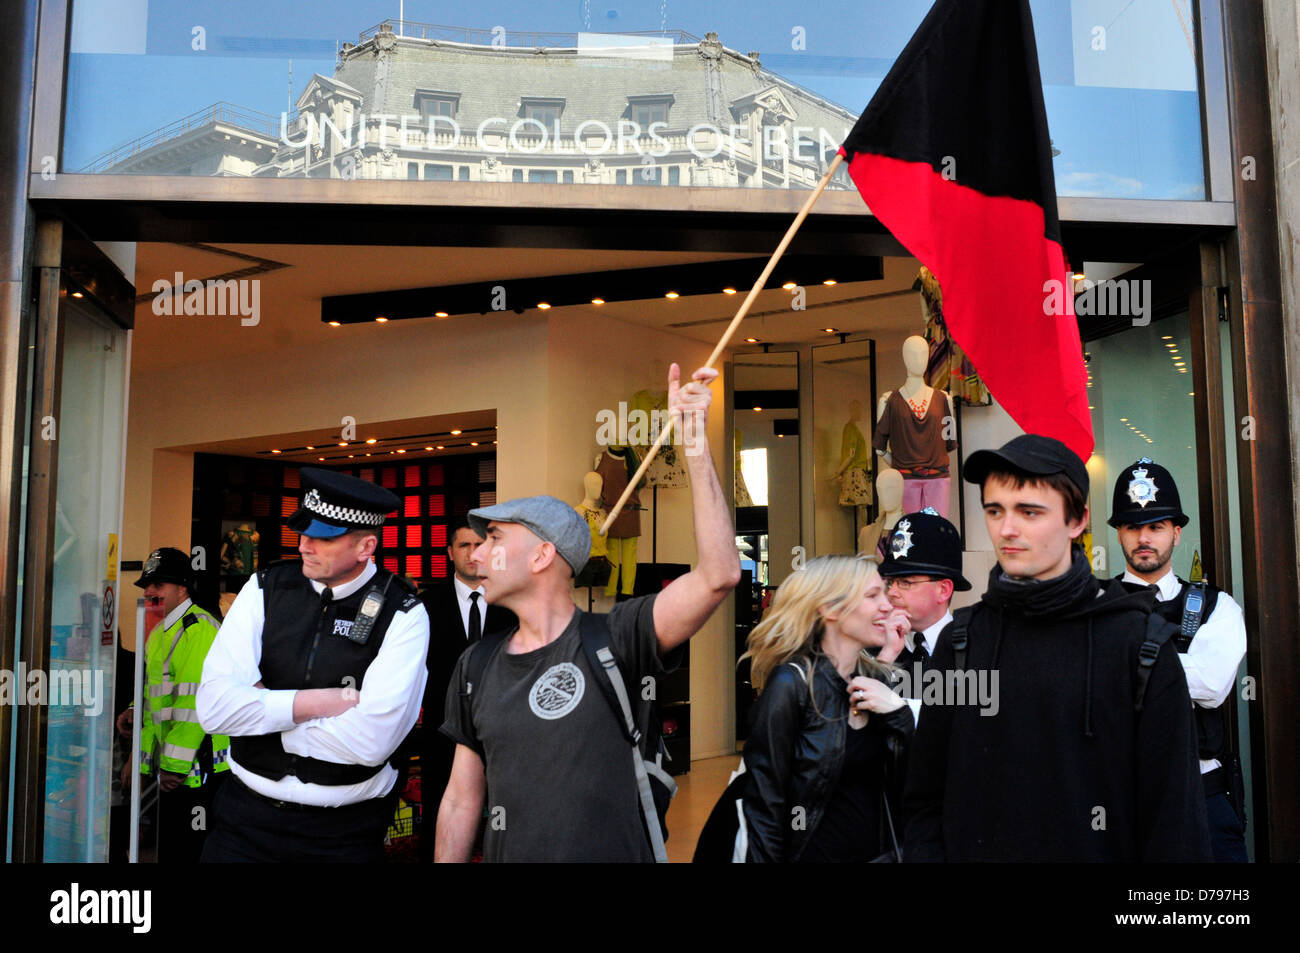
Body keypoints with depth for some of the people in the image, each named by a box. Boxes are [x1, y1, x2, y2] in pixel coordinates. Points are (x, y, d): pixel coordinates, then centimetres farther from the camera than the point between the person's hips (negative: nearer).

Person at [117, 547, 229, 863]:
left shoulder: (199, 629, -16)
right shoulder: (159, 633, 17)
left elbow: (196, 704, -22)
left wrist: (174, 764, -21)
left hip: (195, 766, -10)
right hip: (170, 767, 10)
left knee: (189, 851, -4)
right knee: (169, 848, 17)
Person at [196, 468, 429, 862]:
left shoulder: (403, 615, -13)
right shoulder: (265, 588, -4)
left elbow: (371, 740, -23)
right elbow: (214, 707, -12)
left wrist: (262, 711, -13)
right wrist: (322, 701, -18)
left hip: (343, 829, -2)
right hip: (245, 814, 2)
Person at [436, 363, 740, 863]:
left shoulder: (615, 640, -13)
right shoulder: (477, 665, 2)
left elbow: (719, 575, -26)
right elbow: (461, 801, 8)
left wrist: (695, 443, -27)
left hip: (616, 850, -4)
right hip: (505, 852, 4)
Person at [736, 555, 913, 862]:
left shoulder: (877, 676, 0)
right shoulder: (792, 683, -18)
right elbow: (764, 800, -17)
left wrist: (897, 711, -13)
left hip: (879, 852, 6)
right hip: (813, 852, -6)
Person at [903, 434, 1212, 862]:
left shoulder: (1138, 640, -8)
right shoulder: (961, 640, -1)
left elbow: (1174, 810, -6)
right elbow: (925, 799, 2)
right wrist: (924, 851, -10)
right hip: (973, 850, 2)